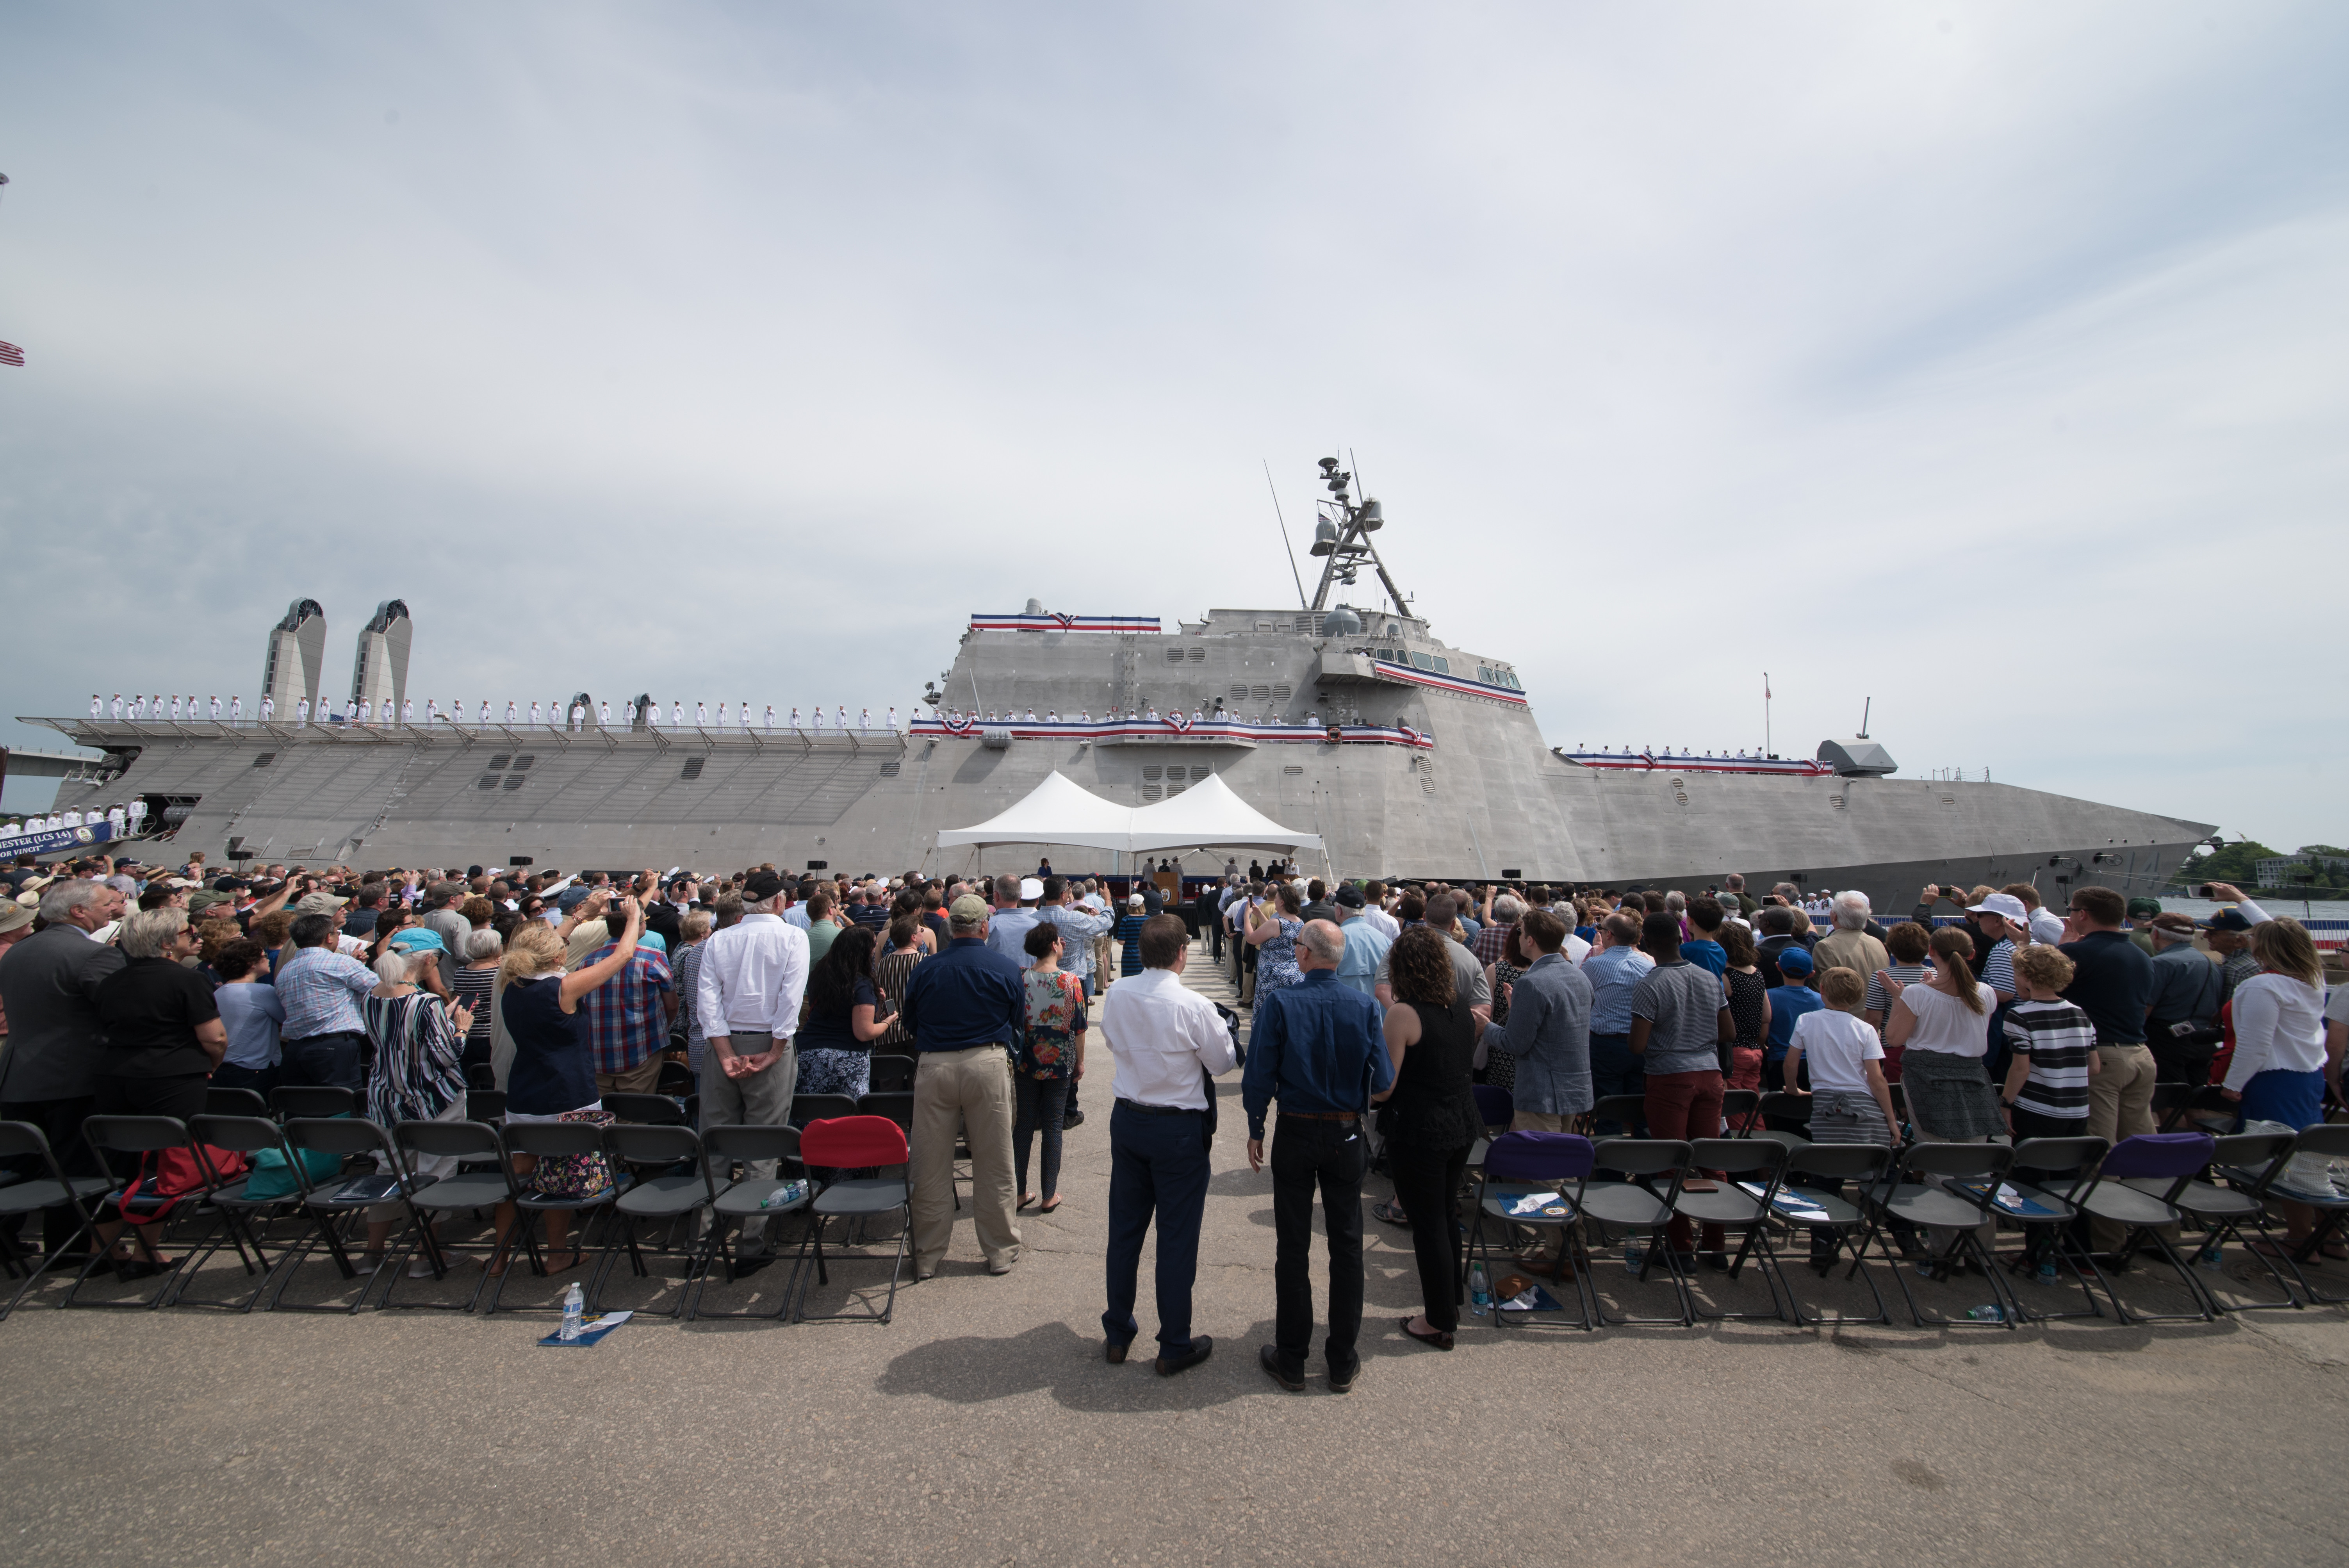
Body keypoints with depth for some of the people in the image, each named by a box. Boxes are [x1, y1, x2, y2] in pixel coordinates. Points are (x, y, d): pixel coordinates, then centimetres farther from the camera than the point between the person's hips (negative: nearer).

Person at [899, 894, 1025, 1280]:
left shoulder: (925, 969, 0)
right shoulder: (1007, 969, -2)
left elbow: (910, 1023, 11)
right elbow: (1018, 1023, 8)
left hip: (933, 1066, 1)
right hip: (988, 1065, -1)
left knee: (932, 1167, 11)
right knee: (993, 1165, 11)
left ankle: (927, 1256, 23)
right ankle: (1001, 1251, 23)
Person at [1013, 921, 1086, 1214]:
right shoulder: (1070, 981, -12)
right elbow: (1079, 1026, -8)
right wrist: (1080, 1061, 5)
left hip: (1026, 1061, 2)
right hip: (1060, 1061, -2)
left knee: (1024, 1124, 12)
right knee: (1053, 1126, 7)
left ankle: (1020, 1192, 18)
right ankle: (1049, 1196, 13)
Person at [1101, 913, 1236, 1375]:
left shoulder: (1116, 996, -6)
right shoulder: (1194, 1006, -22)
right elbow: (1222, 1064, -8)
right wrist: (1224, 1033, 10)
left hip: (1127, 1120, 5)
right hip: (1180, 1129, -5)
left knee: (1124, 1228, 17)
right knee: (1177, 1237, 8)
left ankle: (1117, 1335, 32)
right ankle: (1174, 1346, 21)